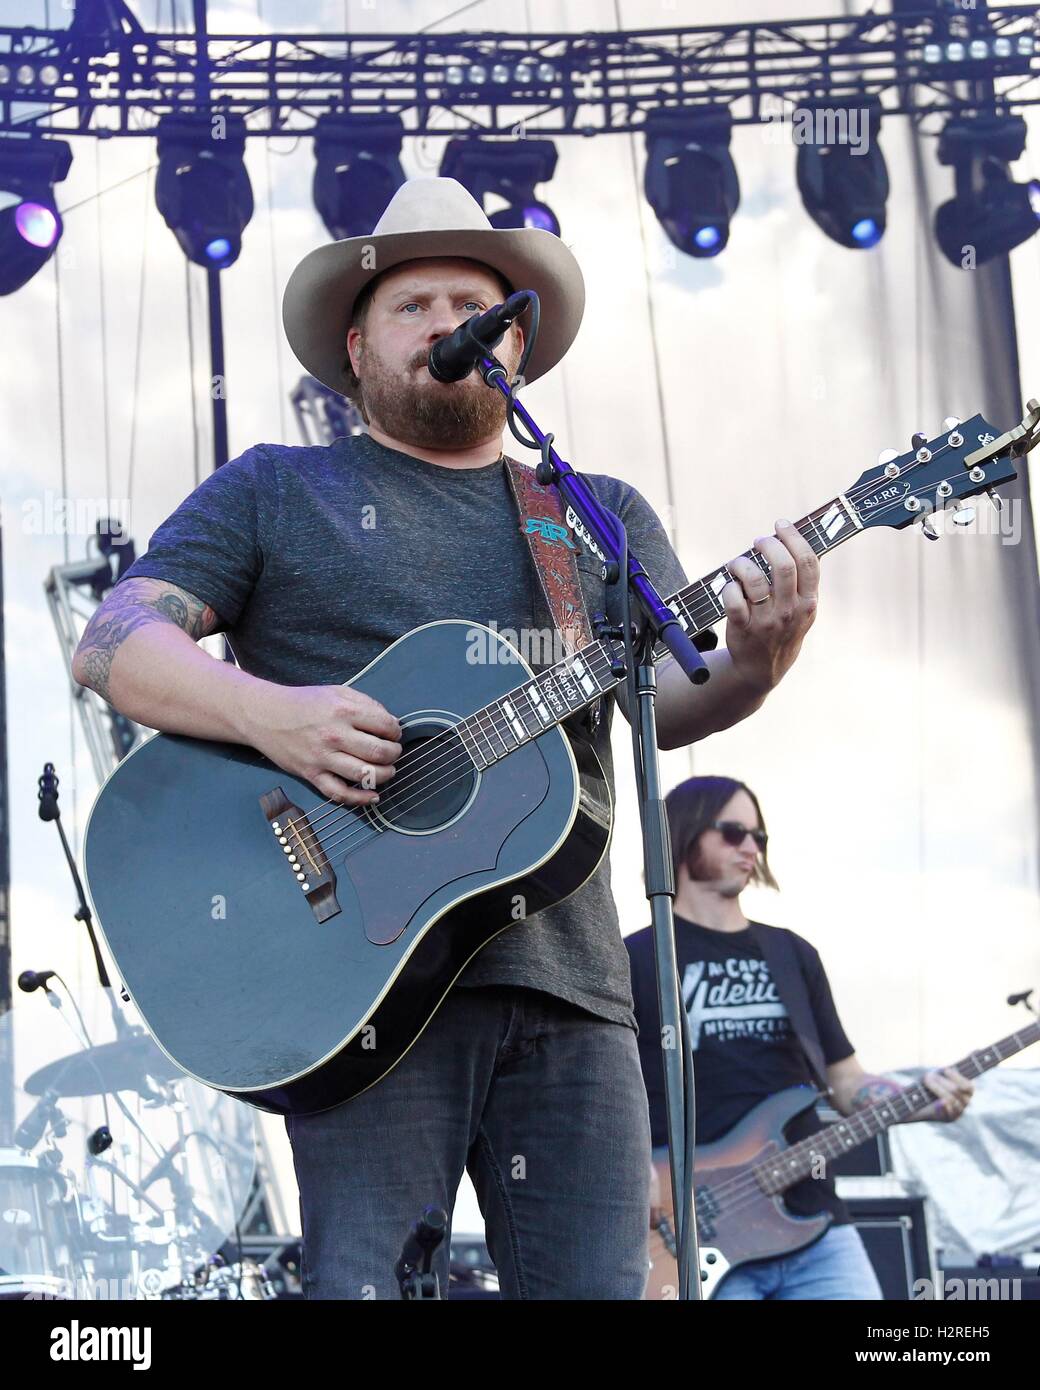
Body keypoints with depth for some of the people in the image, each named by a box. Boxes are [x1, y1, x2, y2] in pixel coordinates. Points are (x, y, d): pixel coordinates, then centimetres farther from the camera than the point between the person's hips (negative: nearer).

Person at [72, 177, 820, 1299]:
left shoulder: (602, 515, 21)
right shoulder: (275, 490, 13)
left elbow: (670, 703, 8)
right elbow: (111, 646, 3)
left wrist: (752, 661, -16)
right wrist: (266, 713, -16)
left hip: (567, 980, 3)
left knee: (597, 1285, 1)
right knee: (363, 1279, -12)